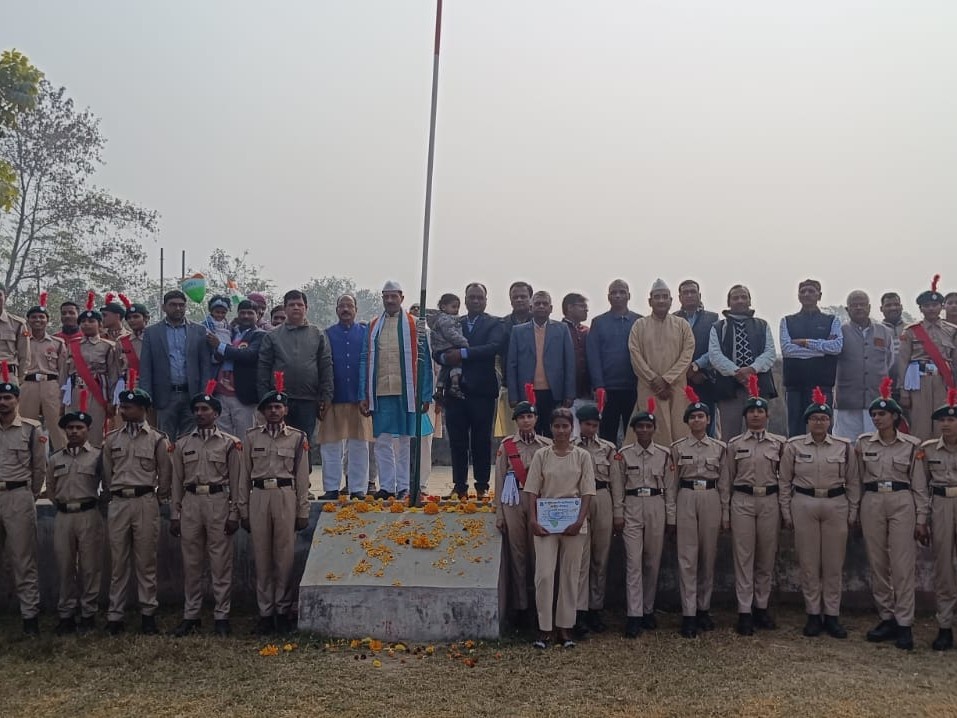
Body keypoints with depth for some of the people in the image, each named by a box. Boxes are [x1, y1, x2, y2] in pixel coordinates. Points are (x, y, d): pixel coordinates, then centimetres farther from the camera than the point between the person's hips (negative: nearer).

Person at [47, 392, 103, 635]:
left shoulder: (98, 456, 0)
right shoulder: (55, 458, 11)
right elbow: (50, 488, 21)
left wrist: (95, 503, 5)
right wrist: (61, 504, 12)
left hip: (89, 515, -3)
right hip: (63, 517, 3)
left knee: (90, 567, 1)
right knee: (65, 567, 7)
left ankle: (88, 615, 9)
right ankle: (66, 615, 14)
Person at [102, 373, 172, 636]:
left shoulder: (157, 439, 1)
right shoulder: (112, 439, 9)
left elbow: (165, 475, 6)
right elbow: (107, 474, 14)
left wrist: (156, 500, 7)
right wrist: (112, 497, 13)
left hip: (146, 503, -2)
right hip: (118, 503, 2)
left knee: (146, 561, 3)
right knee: (118, 562, 5)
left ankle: (148, 614, 10)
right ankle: (114, 616, 10)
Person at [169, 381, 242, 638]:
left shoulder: (230, 443, 3)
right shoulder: (183, 443, 11)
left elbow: (236, 482, 1)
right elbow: (176, 481, 11)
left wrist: (234, 514, -4)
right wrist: (174, 515, 6)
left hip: (219, 503, -3)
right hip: (190, 503, 3)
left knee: (221, 562, 0)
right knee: (191, 563, 6)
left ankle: (221, 616, 6)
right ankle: (190, 616, 14)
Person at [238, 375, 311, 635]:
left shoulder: (297, 437, 5)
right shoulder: (252, 437, 9)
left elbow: (302, 477, 5)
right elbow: (245, 475, 10)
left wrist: (303, 511, 3)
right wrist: (243, 509, 6)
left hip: (286, 497, -1)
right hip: (259, 497, 1)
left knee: (285, 556, 0)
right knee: (262, 557, 4)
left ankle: (283, 611, 10)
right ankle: (265, 612, 11)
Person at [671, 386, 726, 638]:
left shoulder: (720, 447, 6)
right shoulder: (677, 447, 4)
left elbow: (724, 481, 8)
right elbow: (672, 482, 6)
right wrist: (671, 513, 3)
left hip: (711, 499, 1)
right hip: (686, 499, -1)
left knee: (708, 555, 7)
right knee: (687, 557, -5)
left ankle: (704, 609, 19)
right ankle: (689, 614, -4)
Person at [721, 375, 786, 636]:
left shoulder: (779, 443, 5)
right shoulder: (734, 444, 4)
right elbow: (726, 480, 5)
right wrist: (725, 513, 1)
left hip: (770, 502, 1)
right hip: (742, 502, -1)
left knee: (767, 558, 7)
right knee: (743, 557, -1)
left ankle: (762, 607, 19)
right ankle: (745, 612, 2)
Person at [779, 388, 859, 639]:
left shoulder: (844, 446, 2)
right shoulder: (793, 446, 0)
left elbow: (853, 482, 7)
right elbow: (784, 481, 4)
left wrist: (853, 512, 5)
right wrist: (786, 512, 1)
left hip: (836, 505, 1)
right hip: (804, 505, -1)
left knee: (834, 563, 4)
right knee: (808, 562, 4)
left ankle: (832, 616, 13)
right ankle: (813, 615, 13)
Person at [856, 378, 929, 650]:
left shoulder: (911, 445, 1)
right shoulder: (863, 443, 6)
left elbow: (919, 485, 2)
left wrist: (921, 519, 0)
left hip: (902, 503, -3)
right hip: (872, 503, 3)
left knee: (903, 565, -5)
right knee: (877, 564, 6)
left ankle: (904, 623, 1)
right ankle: (887, 618, 17)